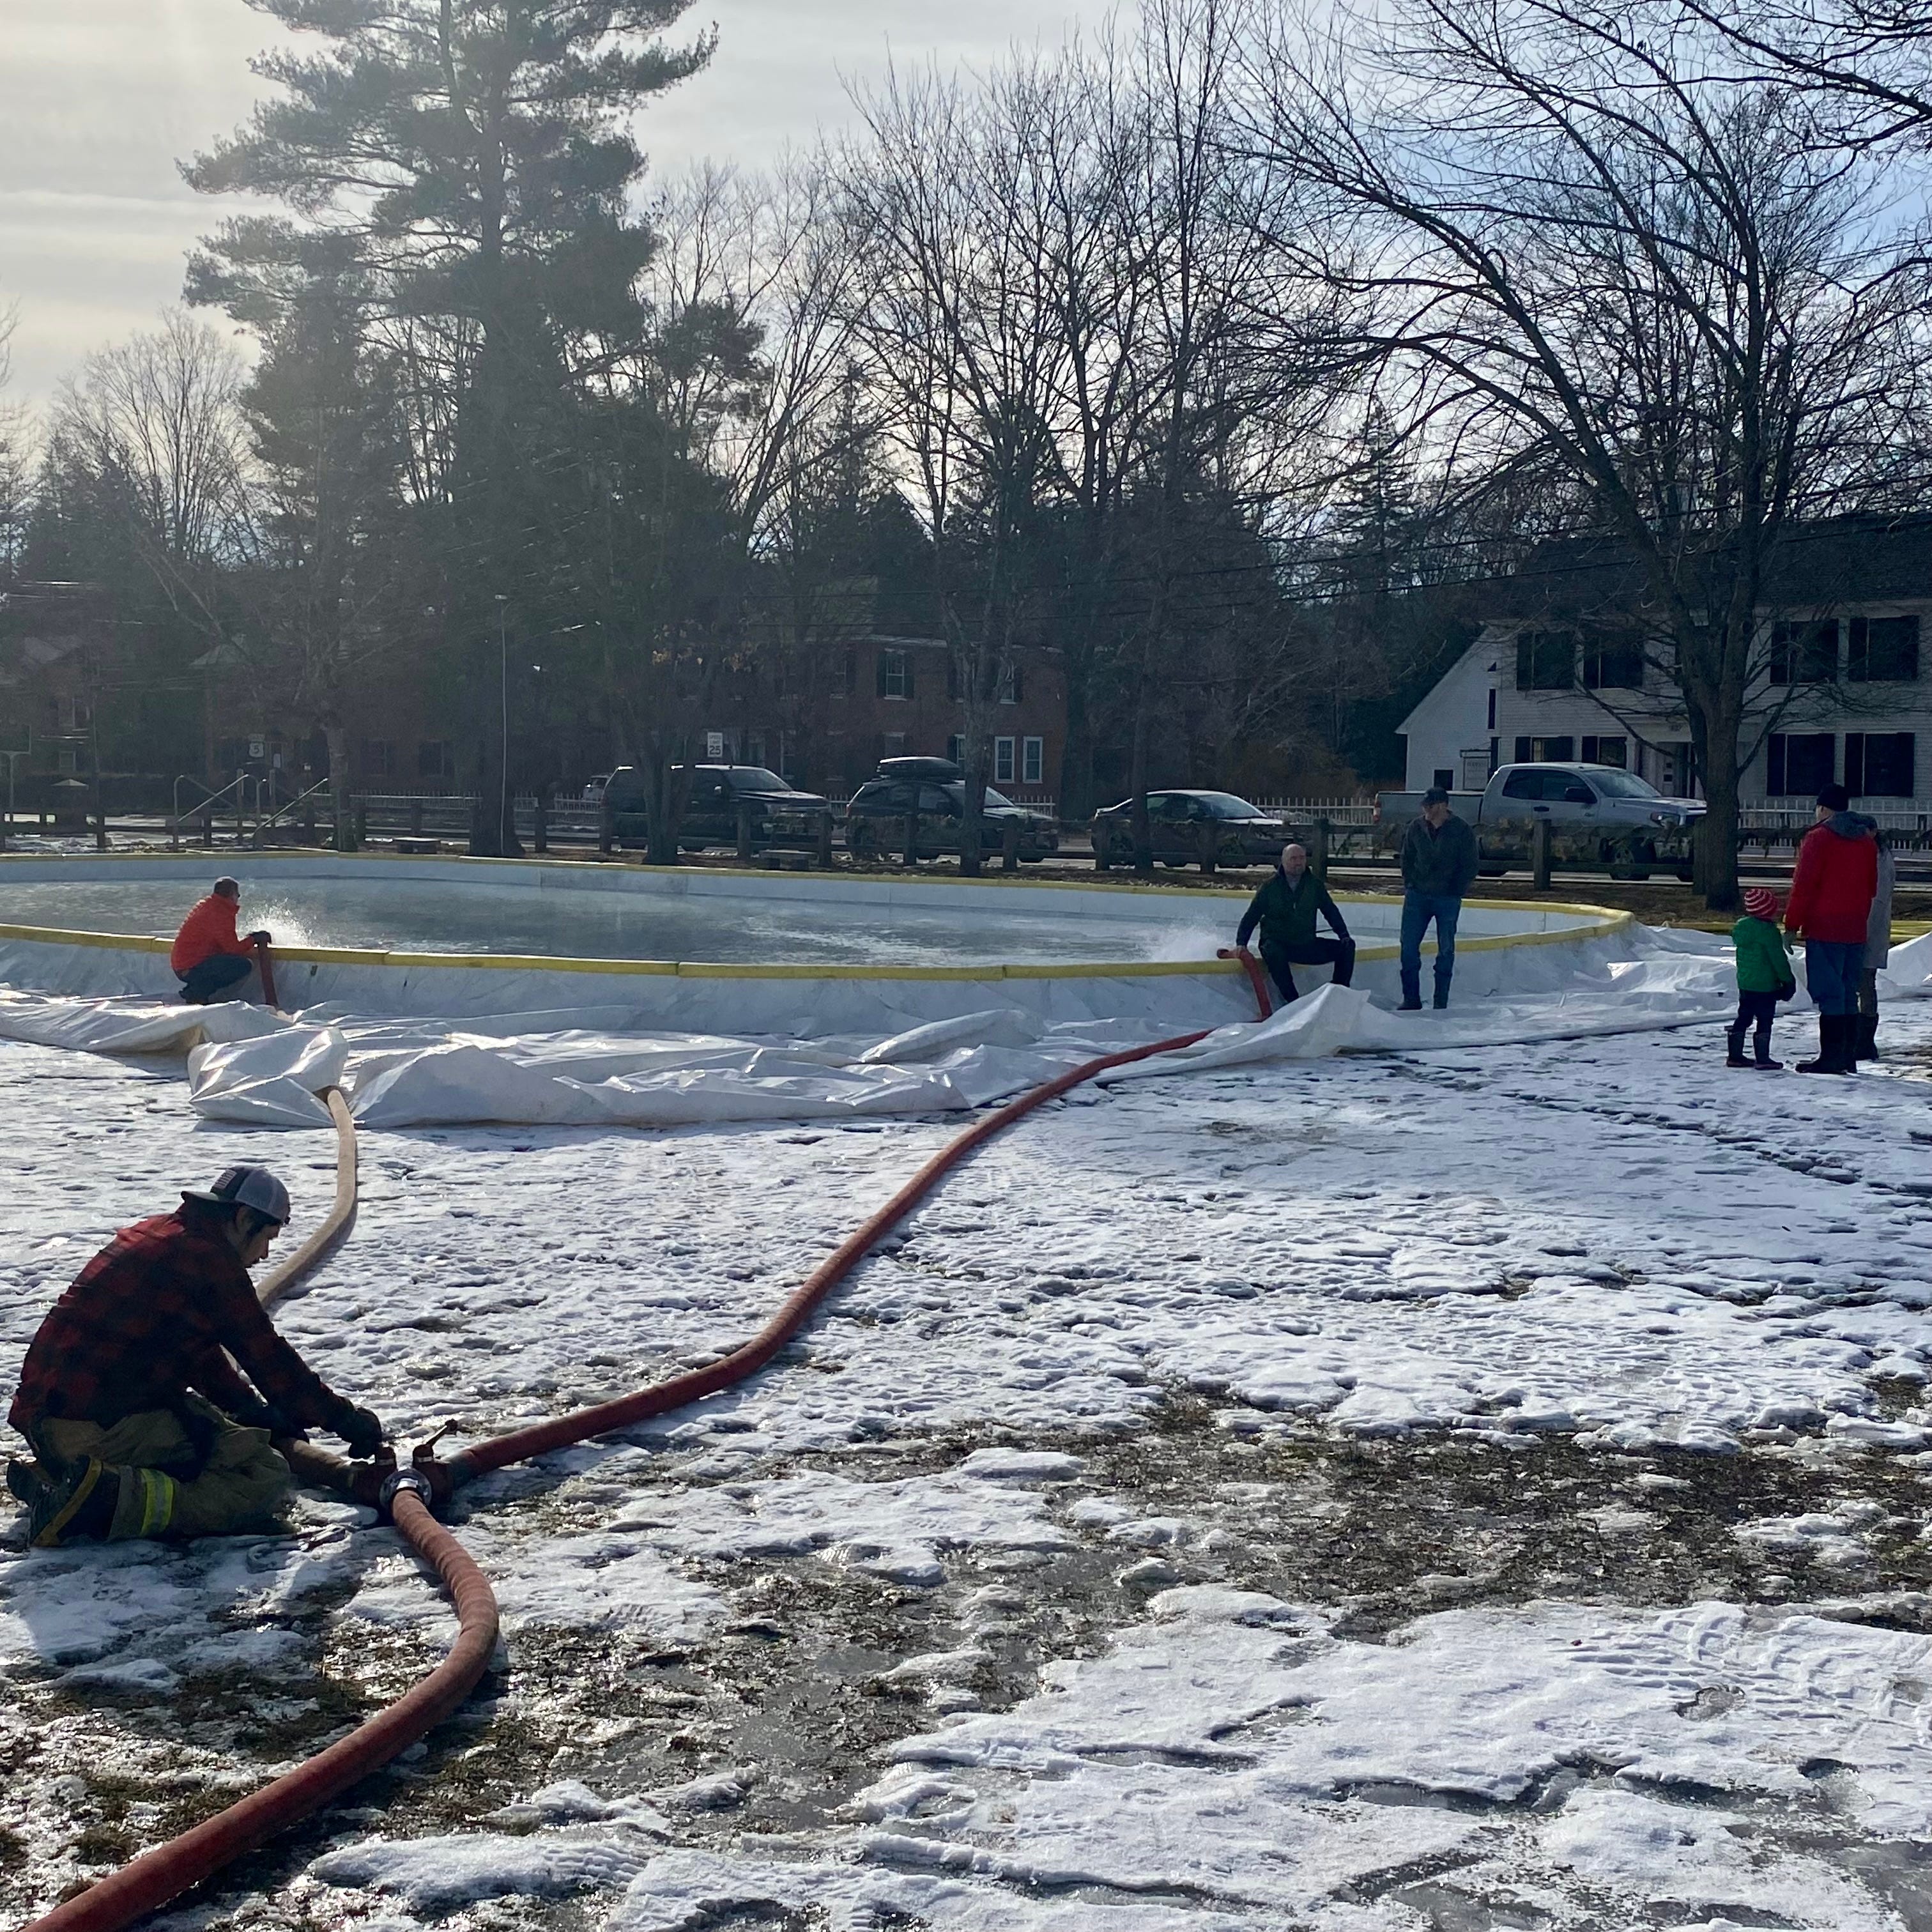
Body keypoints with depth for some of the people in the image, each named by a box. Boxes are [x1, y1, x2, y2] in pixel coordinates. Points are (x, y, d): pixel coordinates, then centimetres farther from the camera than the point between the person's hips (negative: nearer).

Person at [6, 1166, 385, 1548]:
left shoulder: (152, 1234, 20)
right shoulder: (210, 1258, -9)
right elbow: (269, 1359, -6)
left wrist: (252, 1410, 24)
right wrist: (346, 1419, 3)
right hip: (102, 1424, -10)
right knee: (265, 1478, -13)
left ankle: (53, 1477, 13)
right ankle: (109, 1497, -23)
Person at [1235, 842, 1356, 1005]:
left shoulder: (1314, 885, 5)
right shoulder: (1271, 887, -3)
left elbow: (1331, 911, 13)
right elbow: (1251, 917, 0)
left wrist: (1344, 935, -1)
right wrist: (1241, 944, -12)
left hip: (1307, 945, 4)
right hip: (1276, 943, -4)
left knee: (1347, 947, -11)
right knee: (1274, 954, -40)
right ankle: (1293, 1002, -36)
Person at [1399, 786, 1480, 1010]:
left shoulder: (1461, 832, -5)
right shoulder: (1416, 828, 5)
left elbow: (1470, 867, 0)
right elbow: (1407, 859, 16)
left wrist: (1456, 892, -6)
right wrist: (1410, 886, 6)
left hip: (1448, 899, -3)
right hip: (1417, 896, 3)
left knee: (1446, 950, 4)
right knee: (1408, 946, -4)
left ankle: (1441, 1002, 11)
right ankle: (1411, 999, 4)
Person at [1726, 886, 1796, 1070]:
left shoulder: (1741, 927, 8)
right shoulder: (1767, 930, -18)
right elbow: (1778, 958, -15)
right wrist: (1788, 979, -4)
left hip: (1745, 982, 8)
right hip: (1765, 985, -8)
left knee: (1744, 1017, 15)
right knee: (1765, 1021, -2)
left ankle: (1735, 1055, 19)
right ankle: (1763, 1058, -2)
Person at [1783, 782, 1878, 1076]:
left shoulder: (1819, 837, -8)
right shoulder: (1867, 841, 15)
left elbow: (1803, 885, -11)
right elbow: (1872, 888, 20)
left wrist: (1792, 925, -7)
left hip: (1824, 929, -7)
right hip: (1856, 930, 7)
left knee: (1829, 994, -7)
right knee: (1848, 993, 12)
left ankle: (1831, 1057, -10)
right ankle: (1847, 1056, 13)